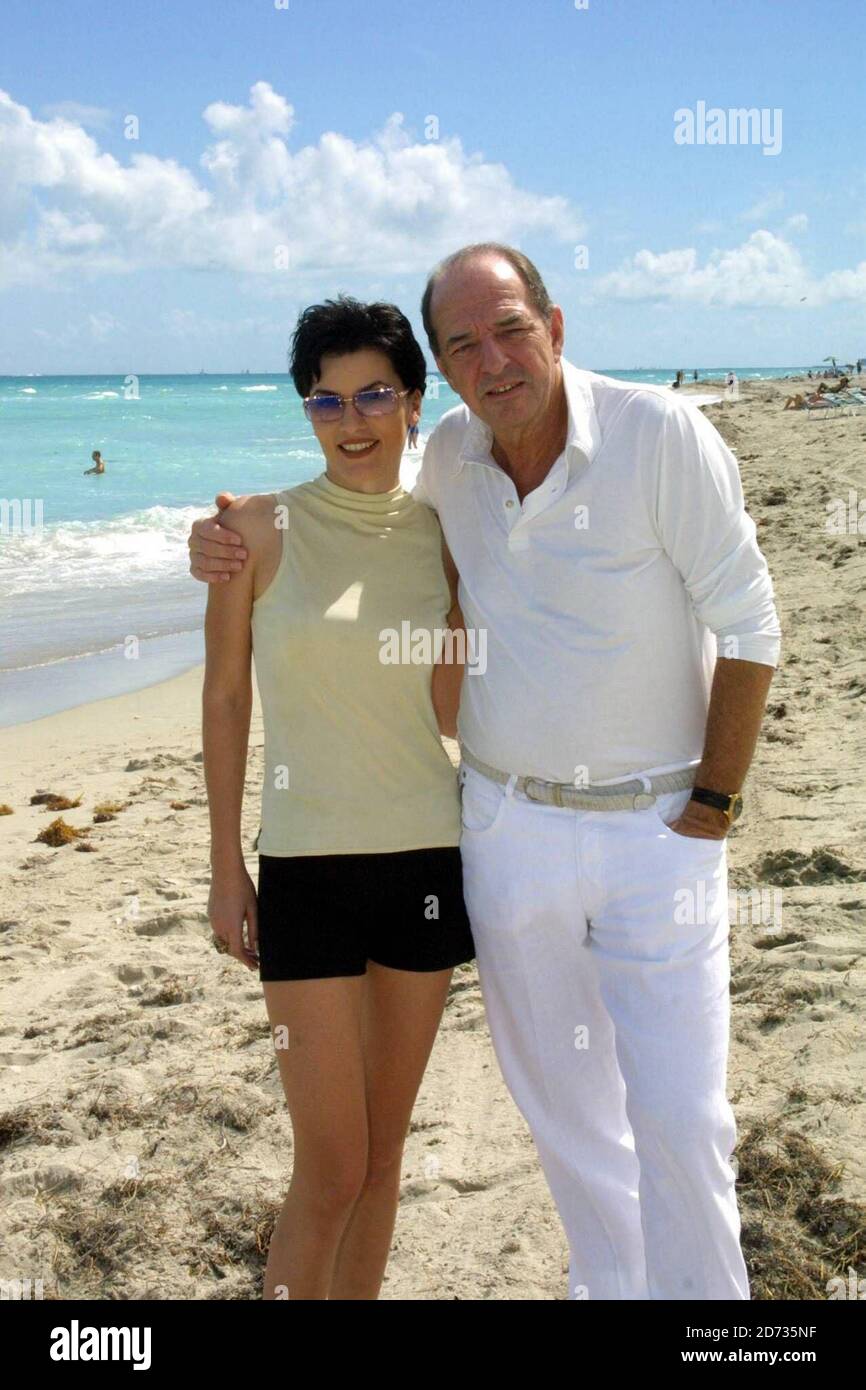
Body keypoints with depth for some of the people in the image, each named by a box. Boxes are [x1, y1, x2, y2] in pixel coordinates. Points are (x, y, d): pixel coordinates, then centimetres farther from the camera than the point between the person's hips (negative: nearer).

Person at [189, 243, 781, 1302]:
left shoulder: (661, 433, -16)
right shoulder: (451, 458, -2)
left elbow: (748, 627, -11)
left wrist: (713, 805, -10)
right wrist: (241, 544, 3)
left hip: (656, 828, -4)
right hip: (507, 826, 4)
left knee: (679, 1115, 1)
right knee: (559, 1098, 18)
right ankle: (608, 1282, 42)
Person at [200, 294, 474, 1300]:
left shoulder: (441, 535, 4)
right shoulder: (261, 528, -5)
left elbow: (455, 712, 3)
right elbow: (225, 698, 0)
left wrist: (478, 576, -5)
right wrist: (225, 868, 0)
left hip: (426, 859, 4)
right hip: (306, 868, -3)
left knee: (385, 1147, 15)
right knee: (330, 1171, 0)